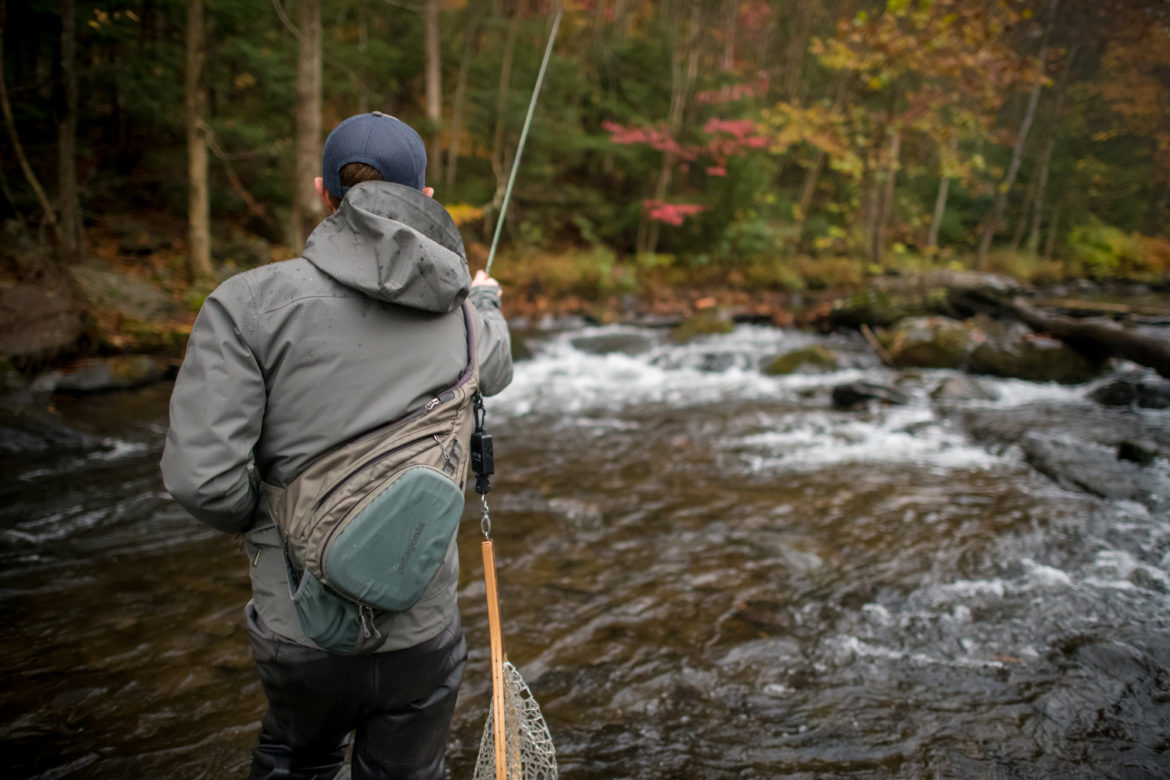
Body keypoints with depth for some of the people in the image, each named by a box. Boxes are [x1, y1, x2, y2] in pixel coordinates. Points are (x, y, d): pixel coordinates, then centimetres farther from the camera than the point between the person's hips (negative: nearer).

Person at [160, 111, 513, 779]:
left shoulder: (252, 302, -15)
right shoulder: (463, 318, -5)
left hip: (302, 628, -1)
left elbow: (201, 477, -20)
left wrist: (263, 519, 3)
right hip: (422, 630, 1)